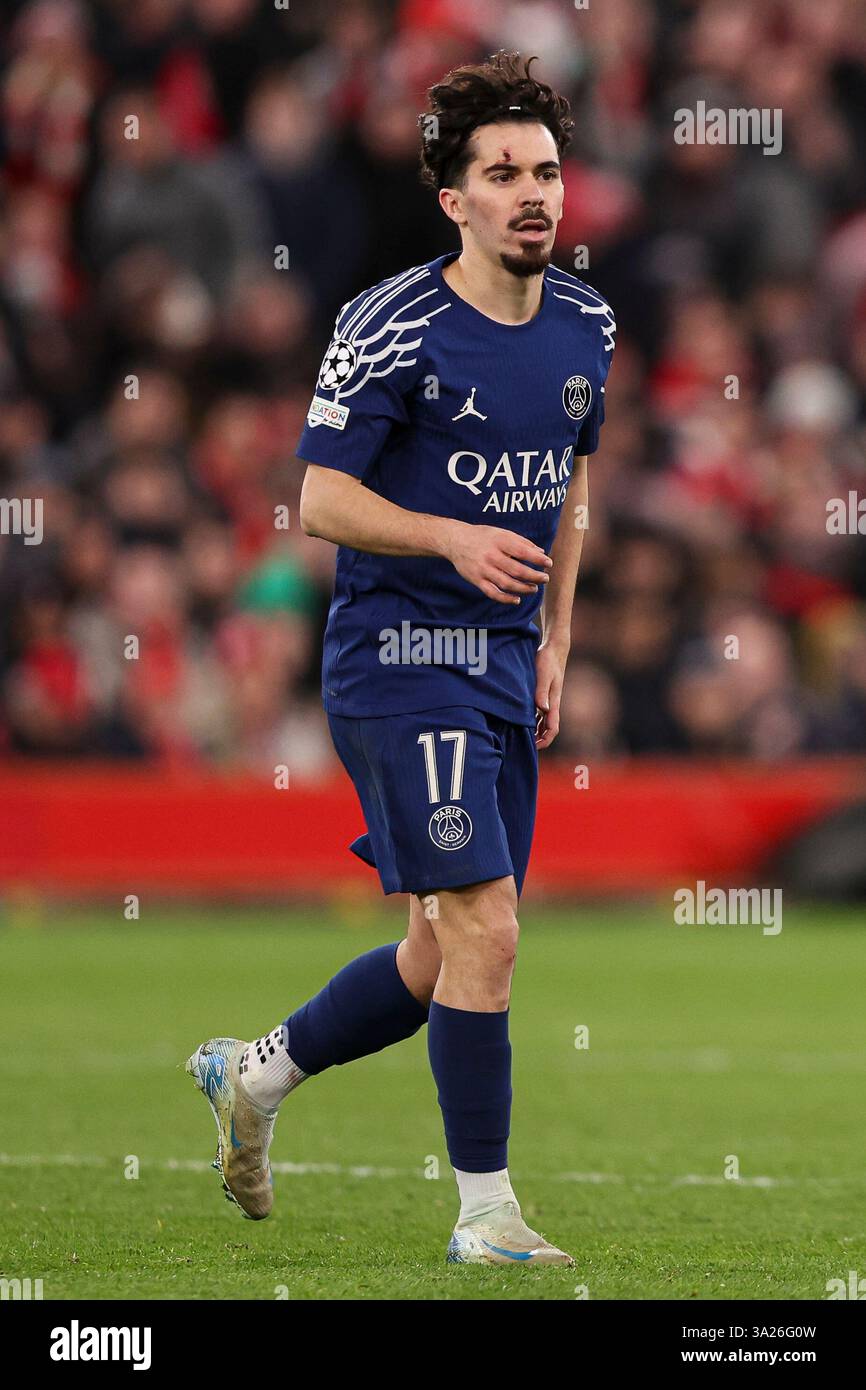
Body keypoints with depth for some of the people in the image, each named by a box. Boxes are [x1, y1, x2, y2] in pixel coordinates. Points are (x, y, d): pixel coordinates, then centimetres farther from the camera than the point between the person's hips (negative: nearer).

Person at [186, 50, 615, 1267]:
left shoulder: (584, 324, 8)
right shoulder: (393, 329, -13)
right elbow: (322, 498, -13)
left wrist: (555, 640, 16)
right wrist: (454, 539, -27)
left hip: (503, 667, 7)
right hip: (397, 658, -7)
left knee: (444, 960, 11)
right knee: (485, 931, -14)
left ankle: (255, 1074, 34)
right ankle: (486, 1213, -5)